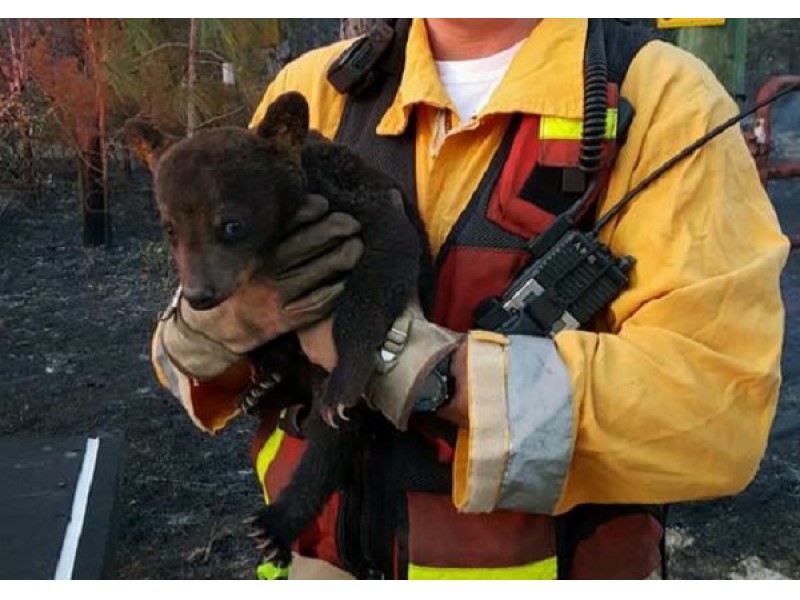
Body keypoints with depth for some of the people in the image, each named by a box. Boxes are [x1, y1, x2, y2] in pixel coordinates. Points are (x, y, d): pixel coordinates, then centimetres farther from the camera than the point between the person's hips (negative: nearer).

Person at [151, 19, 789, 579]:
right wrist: (217, 324, -23)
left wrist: (405, 357, -31)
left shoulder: (663, 101, -15)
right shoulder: (313, 91, -5)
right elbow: (188, 349, -1)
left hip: (542, 563, -2)